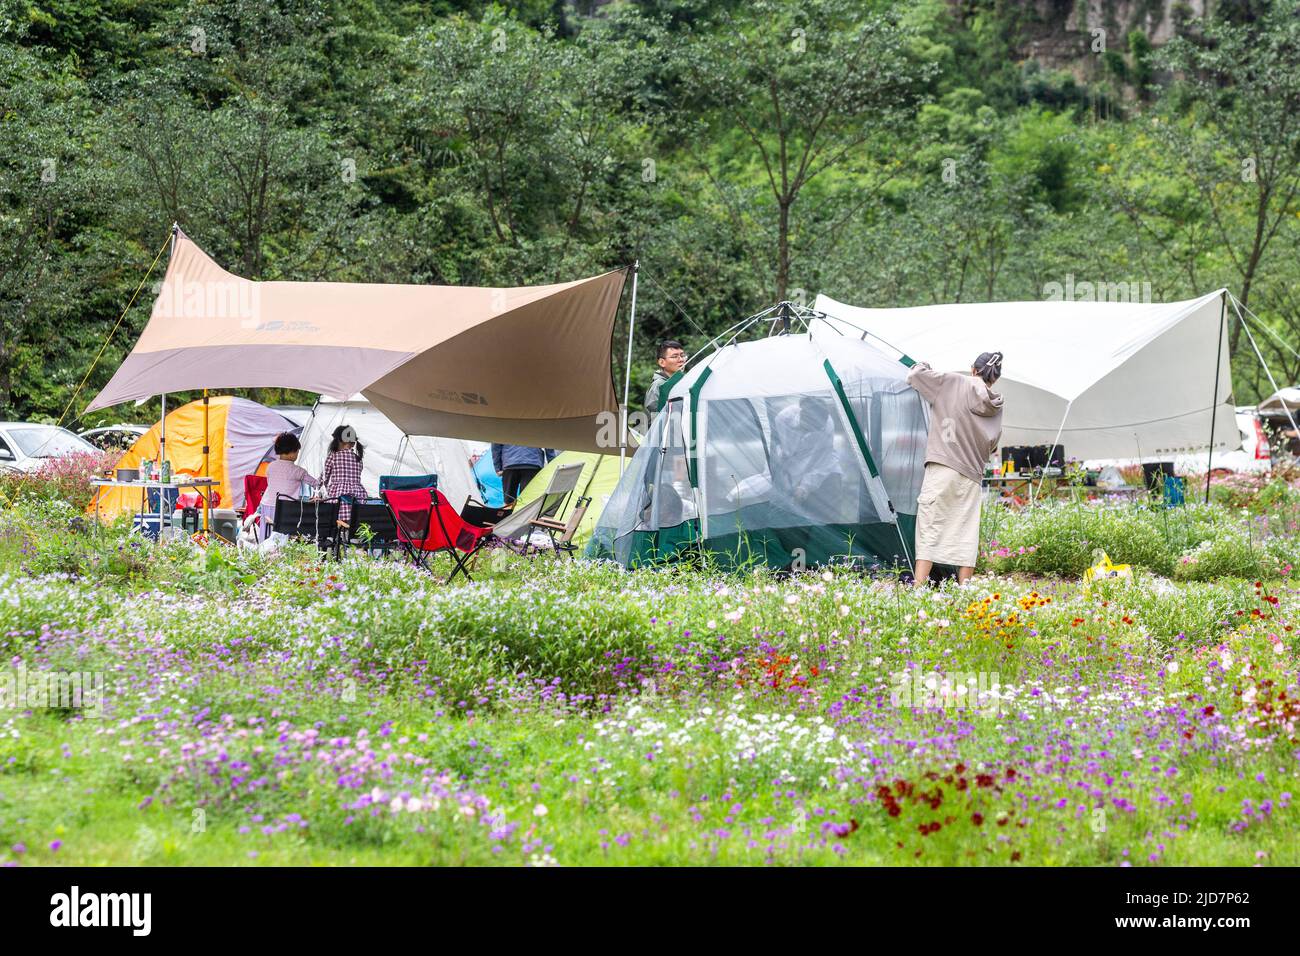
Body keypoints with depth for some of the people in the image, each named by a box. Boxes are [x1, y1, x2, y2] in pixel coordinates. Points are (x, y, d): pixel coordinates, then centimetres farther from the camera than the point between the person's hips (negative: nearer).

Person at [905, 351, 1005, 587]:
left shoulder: (952, 383, 0)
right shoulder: (995, 406, 10)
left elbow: (914, 376, 4)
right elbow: (992, 445, 15)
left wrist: (921, 366, 25)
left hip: (942, 469, -4)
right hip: (972, 476, 4)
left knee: (929, 528, -6)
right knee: (966, 535, 7)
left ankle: (918, 589, -14)